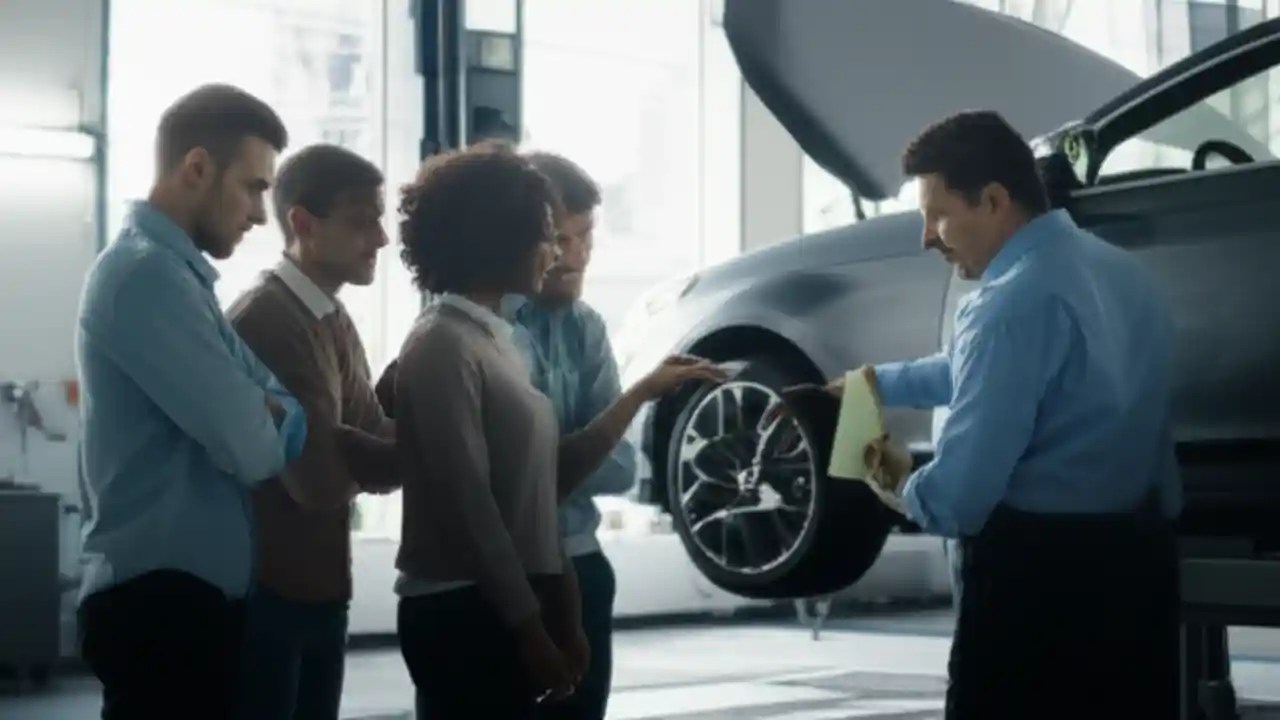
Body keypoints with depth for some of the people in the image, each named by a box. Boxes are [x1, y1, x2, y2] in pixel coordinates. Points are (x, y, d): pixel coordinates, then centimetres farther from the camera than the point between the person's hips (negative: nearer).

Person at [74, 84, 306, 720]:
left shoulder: (175, 273, 16)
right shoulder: (147, 274, -16)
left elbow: (282, 421, 12)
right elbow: (250, 447, -20)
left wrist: (267, 416, -11)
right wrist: (272, 425, 2)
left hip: (191, 592, 10)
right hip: (162, 598, -10)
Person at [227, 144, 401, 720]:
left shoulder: (335, 322, 12)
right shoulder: (263, 321, -18)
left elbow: (373, 444, 6)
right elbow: (321, 476, -22)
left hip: (319, 588, 9)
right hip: (265, 592, -9)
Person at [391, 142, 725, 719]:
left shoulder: (495, 339, 15)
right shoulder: (442, 345, -12)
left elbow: (545, 476, 12)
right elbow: (467, 504, -17)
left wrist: (643, 392, 16)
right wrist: (530, 628, -17)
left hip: (500, 607, 9)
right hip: (459, 611, -9)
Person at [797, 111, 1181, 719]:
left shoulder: (1014, 302, -18)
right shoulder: (1117, 270, 10)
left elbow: (956, 498, -18)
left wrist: (906, 484, 4)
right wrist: (883, 382, 28)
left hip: (1040, 573, -9)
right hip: (1142, 561, 9)